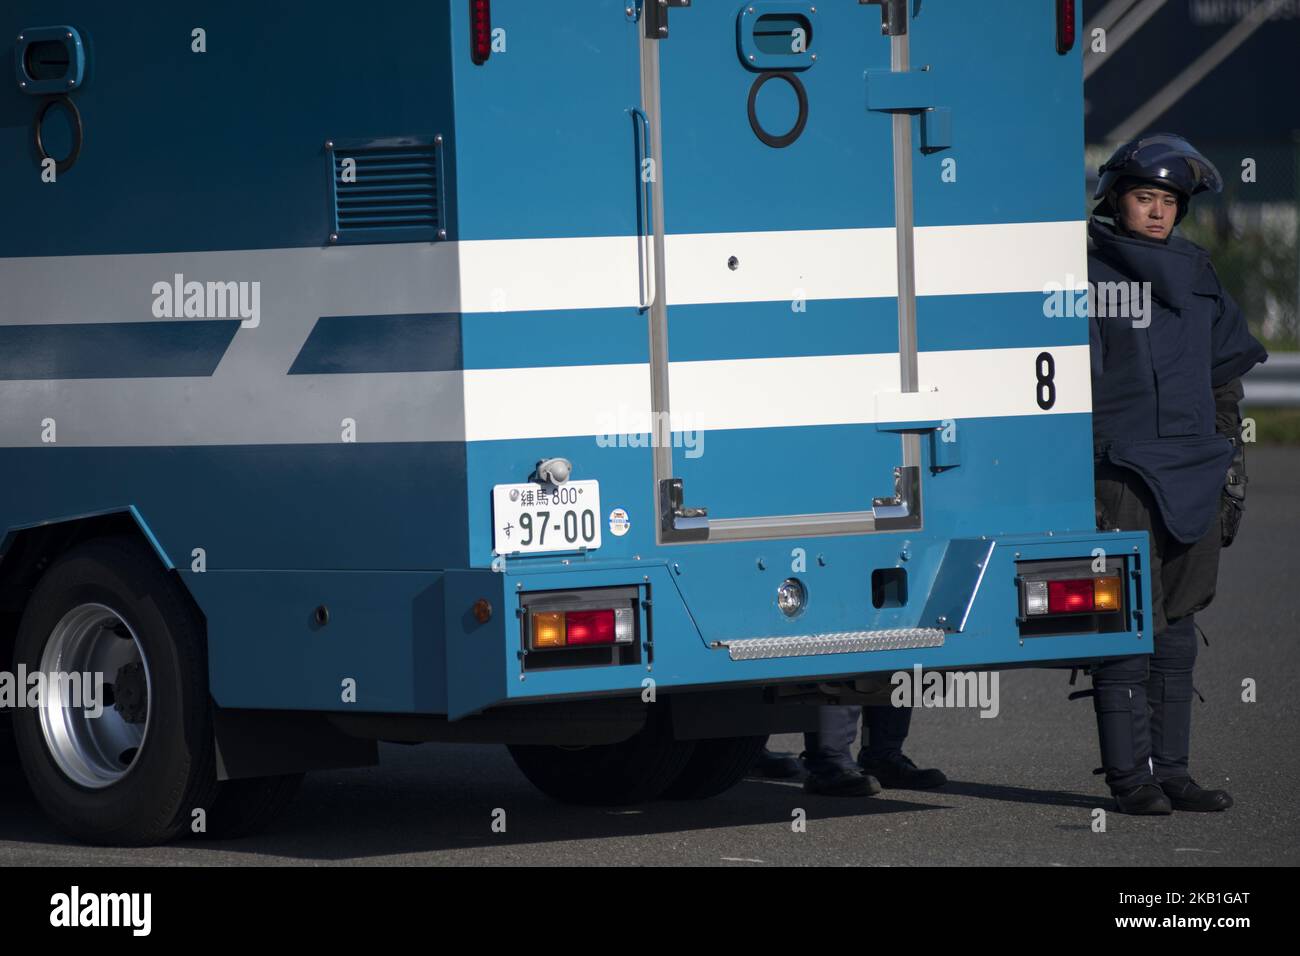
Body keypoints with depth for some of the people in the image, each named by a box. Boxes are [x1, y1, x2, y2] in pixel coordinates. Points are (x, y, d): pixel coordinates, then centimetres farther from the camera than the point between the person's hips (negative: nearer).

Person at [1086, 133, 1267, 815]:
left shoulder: (1196, 276, 16)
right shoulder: (1084, 271, -1)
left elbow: (1225, 381, 21)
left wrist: (1232, 476, 16)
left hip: (1191, 478, 6)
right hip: (1118, 471, -6)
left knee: (1175, 632, 7)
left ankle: (1171, 771, 12)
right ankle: (1128, 777, -5)